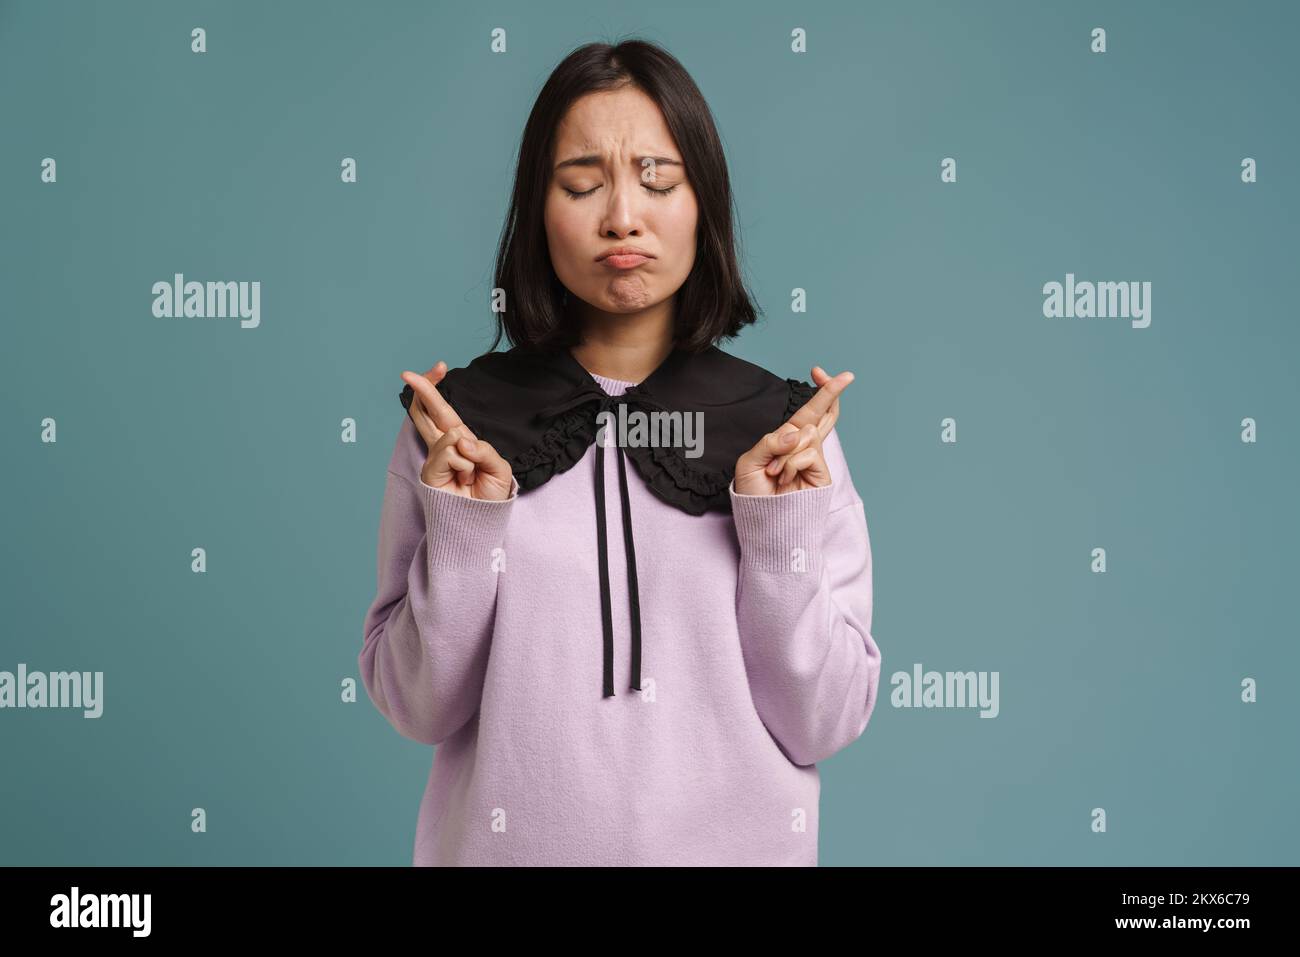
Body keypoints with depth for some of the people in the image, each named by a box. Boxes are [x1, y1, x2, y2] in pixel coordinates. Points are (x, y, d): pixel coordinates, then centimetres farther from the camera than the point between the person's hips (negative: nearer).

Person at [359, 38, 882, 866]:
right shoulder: (456, 422, -6)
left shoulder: (788, 428, -5)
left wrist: (785, 530, -18)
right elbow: (417, 708, -5)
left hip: (735, 840, 1)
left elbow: (822, 725, -6)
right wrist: (461, 530, -18)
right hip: (510, 840, 0)